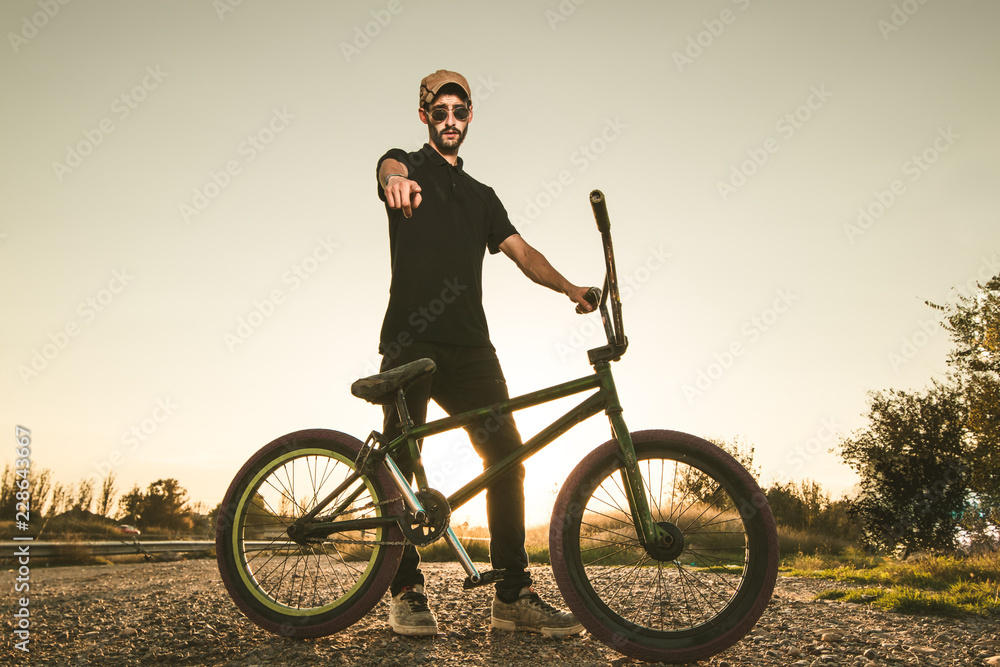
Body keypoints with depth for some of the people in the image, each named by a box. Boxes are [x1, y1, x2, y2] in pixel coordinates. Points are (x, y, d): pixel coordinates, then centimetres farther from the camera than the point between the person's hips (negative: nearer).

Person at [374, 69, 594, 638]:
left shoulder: (482, 196, 25)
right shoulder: (407, 166, 11)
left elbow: (521, 250, 13)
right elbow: (391, 169, -15)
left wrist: (570, 288, -6)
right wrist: (397, 182, -42)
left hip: (469, 345, 4)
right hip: (411, 340, -4)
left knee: (507, 456, -4)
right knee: (401, 463, -6)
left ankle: (515, 595, 3)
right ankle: (407, 591, 6)